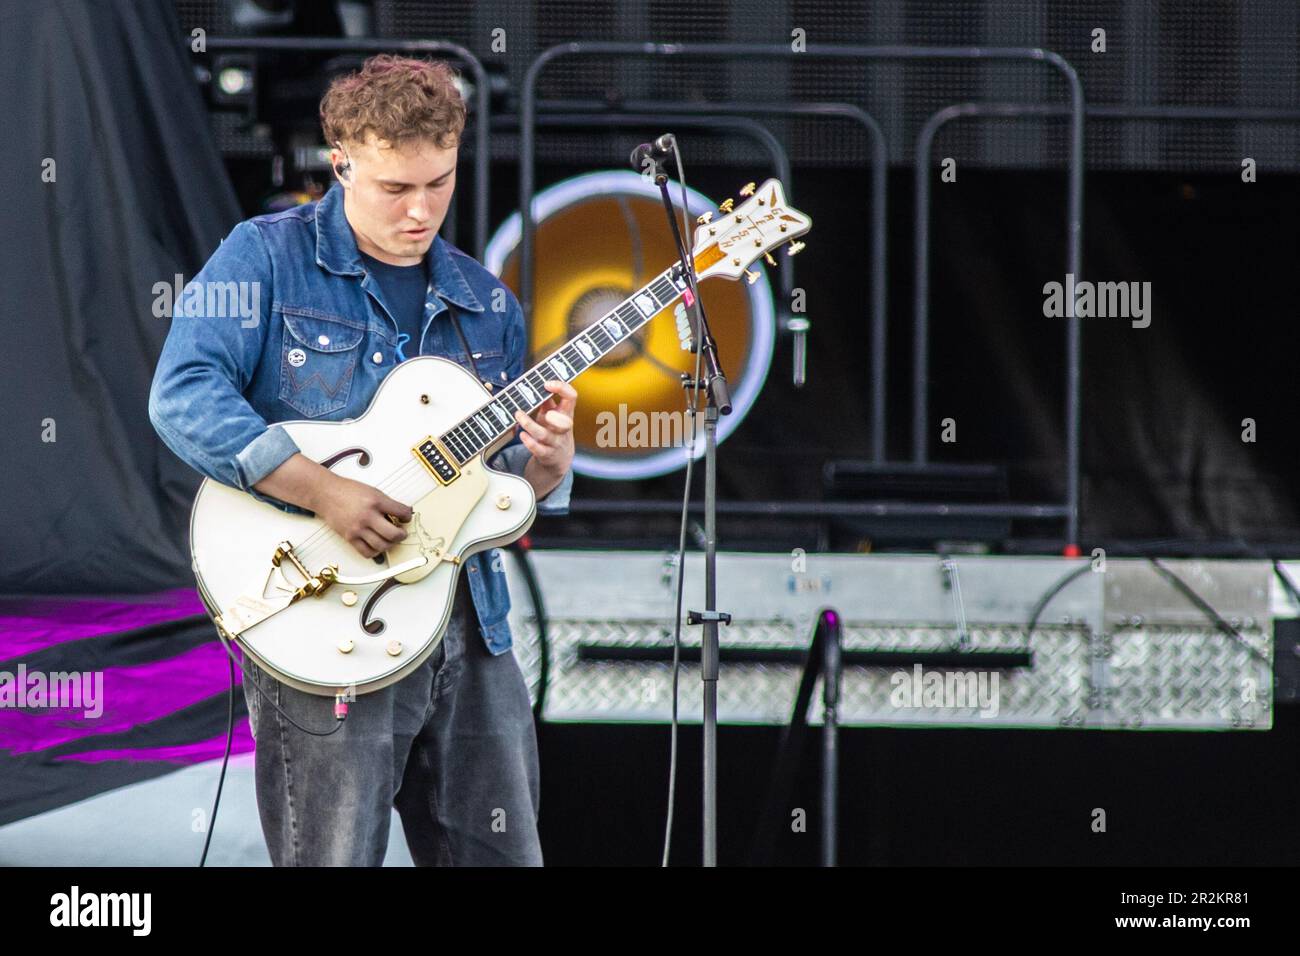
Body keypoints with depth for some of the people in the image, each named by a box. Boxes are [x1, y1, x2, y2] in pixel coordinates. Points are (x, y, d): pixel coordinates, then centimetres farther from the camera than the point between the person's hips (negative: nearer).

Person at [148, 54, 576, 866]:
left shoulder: (486, 304, 14)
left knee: (502, 857, 9)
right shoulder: (267, 259, -3)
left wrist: (546, 460, -6)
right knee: (333, 858, -5)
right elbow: (183, 396, -16)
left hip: (471, 631, 6)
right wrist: (325, 493, -22)